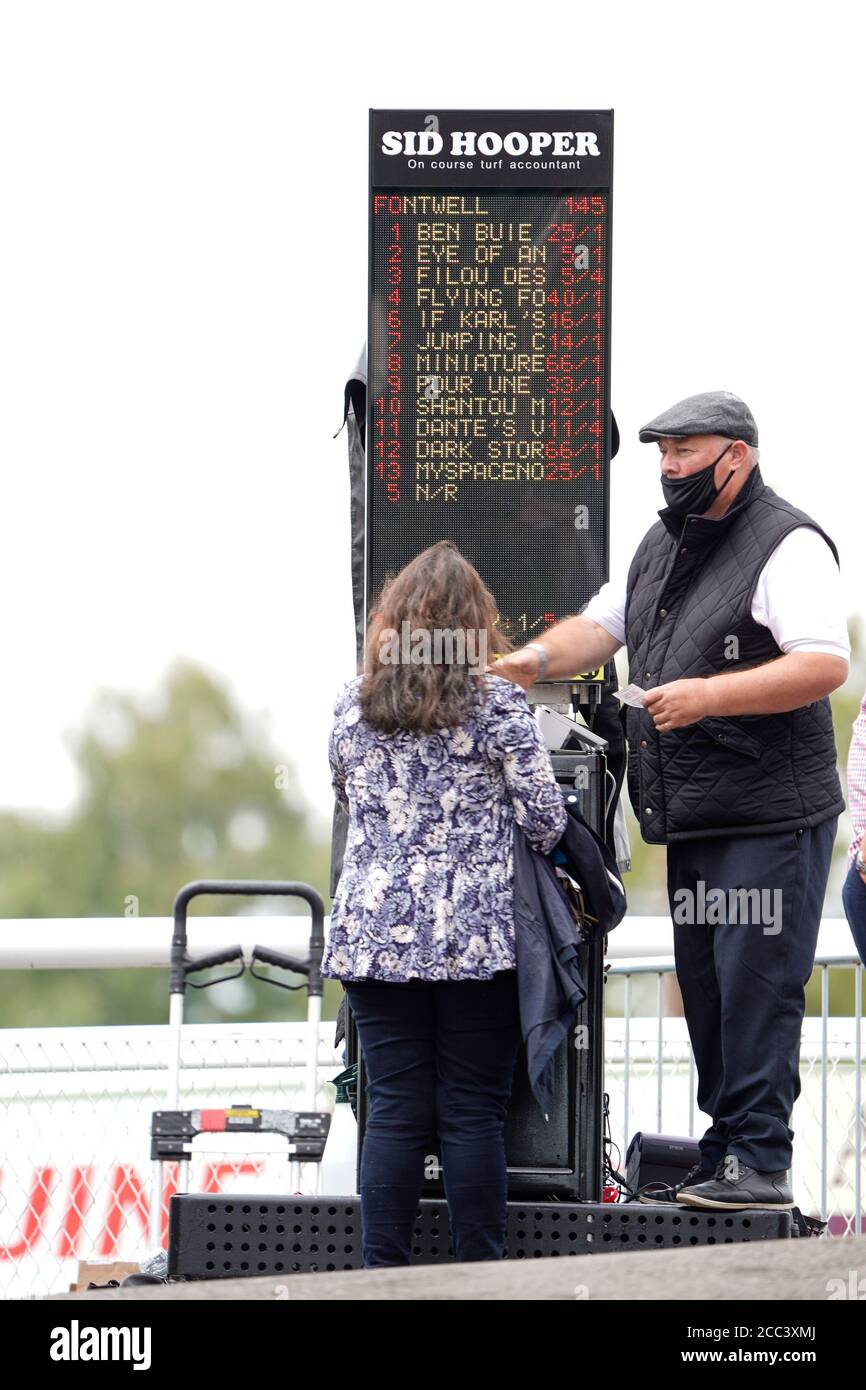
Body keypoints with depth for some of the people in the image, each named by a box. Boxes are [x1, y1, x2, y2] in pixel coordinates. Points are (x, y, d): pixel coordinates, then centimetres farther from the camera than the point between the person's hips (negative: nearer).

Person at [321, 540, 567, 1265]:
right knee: (474, 1113, 1)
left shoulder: (354, 703, 6)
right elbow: (546, 817, -3)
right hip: (477, 935, -3)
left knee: (394, 1113, 4)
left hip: (374, 934, 3)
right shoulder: (498, 704, -5)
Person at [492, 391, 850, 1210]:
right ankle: (723, 1154, 15)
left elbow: (824, 665, -19)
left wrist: (707, 695, -24)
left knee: (755, 986, -11)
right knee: (705, 990, 10)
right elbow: (601, 626, 26)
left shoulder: (788, 545, -9)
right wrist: (538, 660, 6)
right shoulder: (662, 547, 19)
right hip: (690, 824, 9)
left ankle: (760, 1163, -10)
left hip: (769, 819, -8)